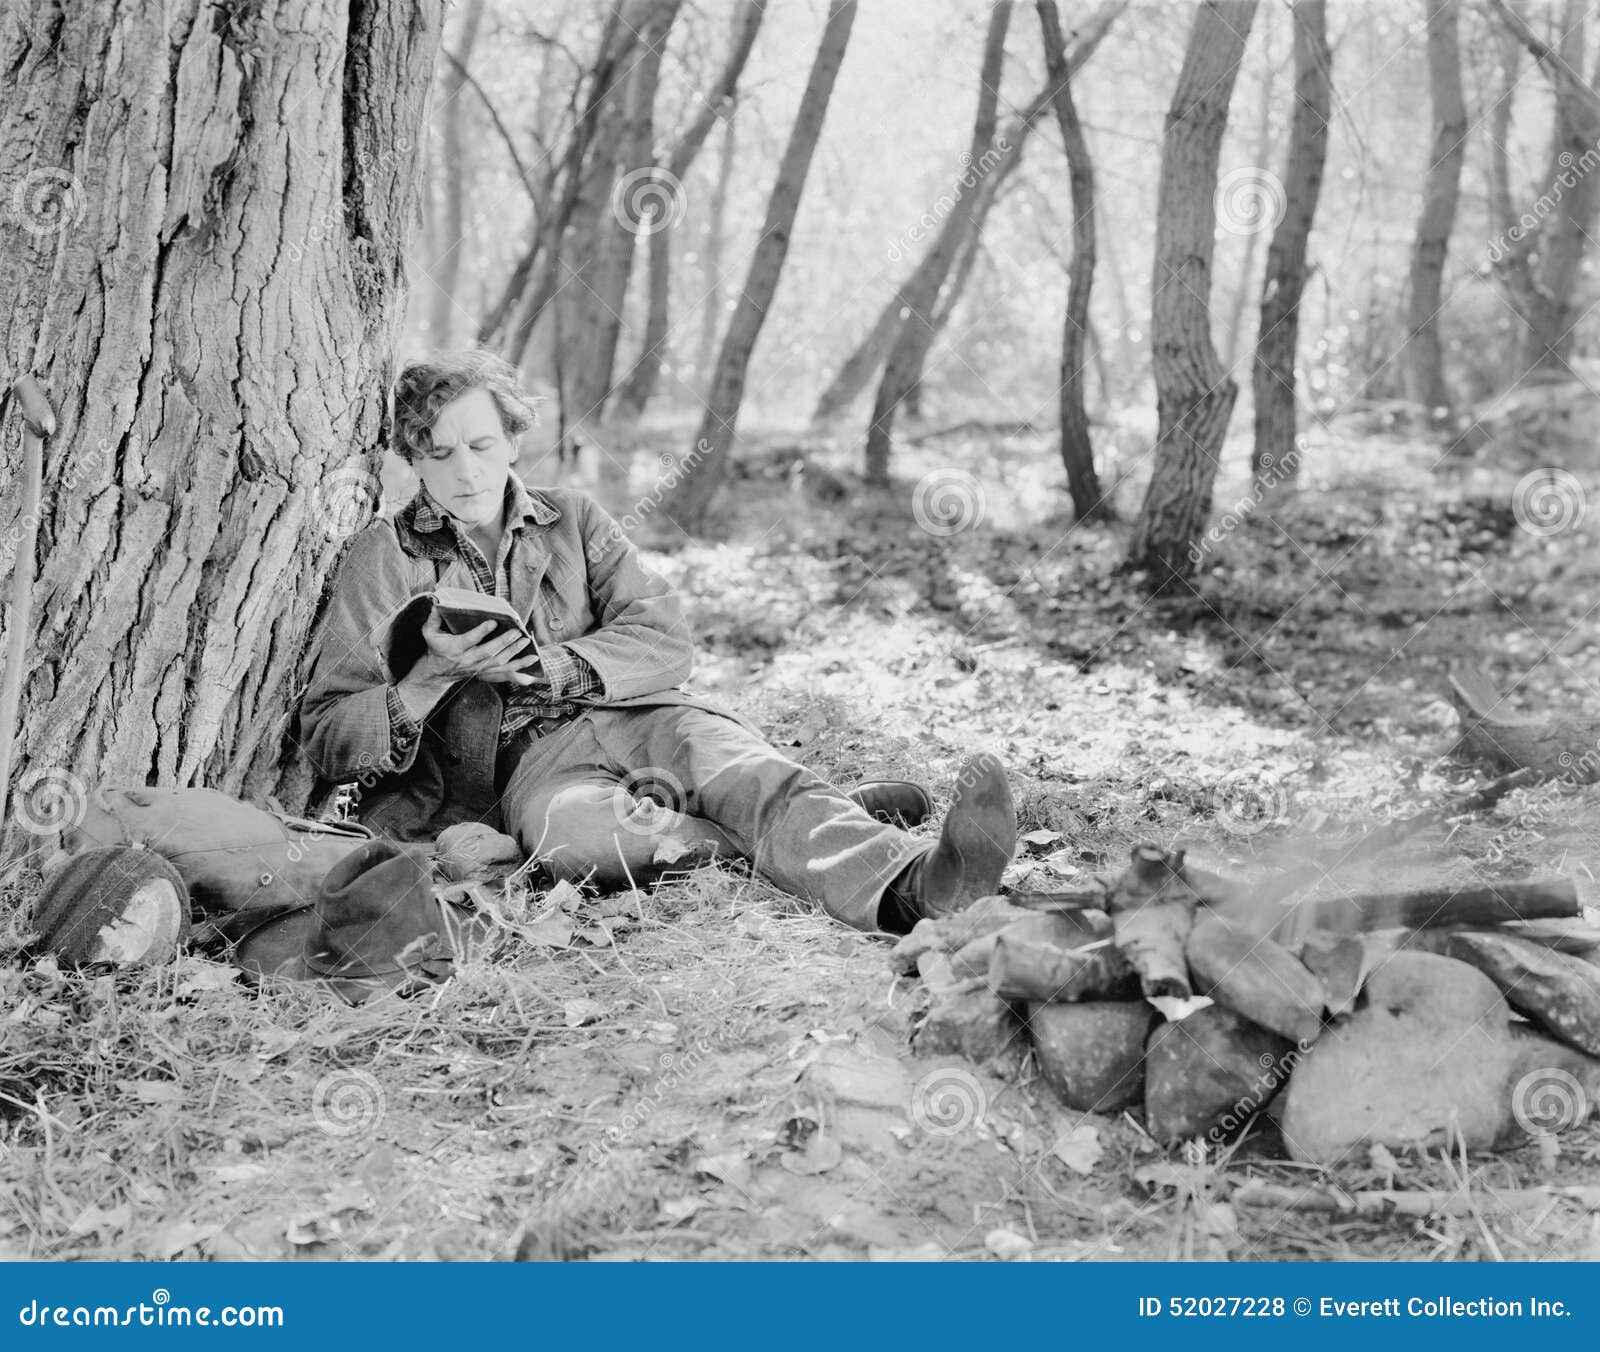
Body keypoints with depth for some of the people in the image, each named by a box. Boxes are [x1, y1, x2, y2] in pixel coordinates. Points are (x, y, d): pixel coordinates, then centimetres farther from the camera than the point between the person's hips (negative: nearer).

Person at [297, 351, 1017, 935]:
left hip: (630, 715, 2)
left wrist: (553, 664, -14)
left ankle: (910, 882, -57)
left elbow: (666, 641, 3)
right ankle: (812, 836, -32)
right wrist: (432, 676, -14)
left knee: (706, 742, -34)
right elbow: (327, 739, 4)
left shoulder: (572, 519, 17)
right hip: (528, 762, -2)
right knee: (575, 831, -39)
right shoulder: (384, 557, 10)